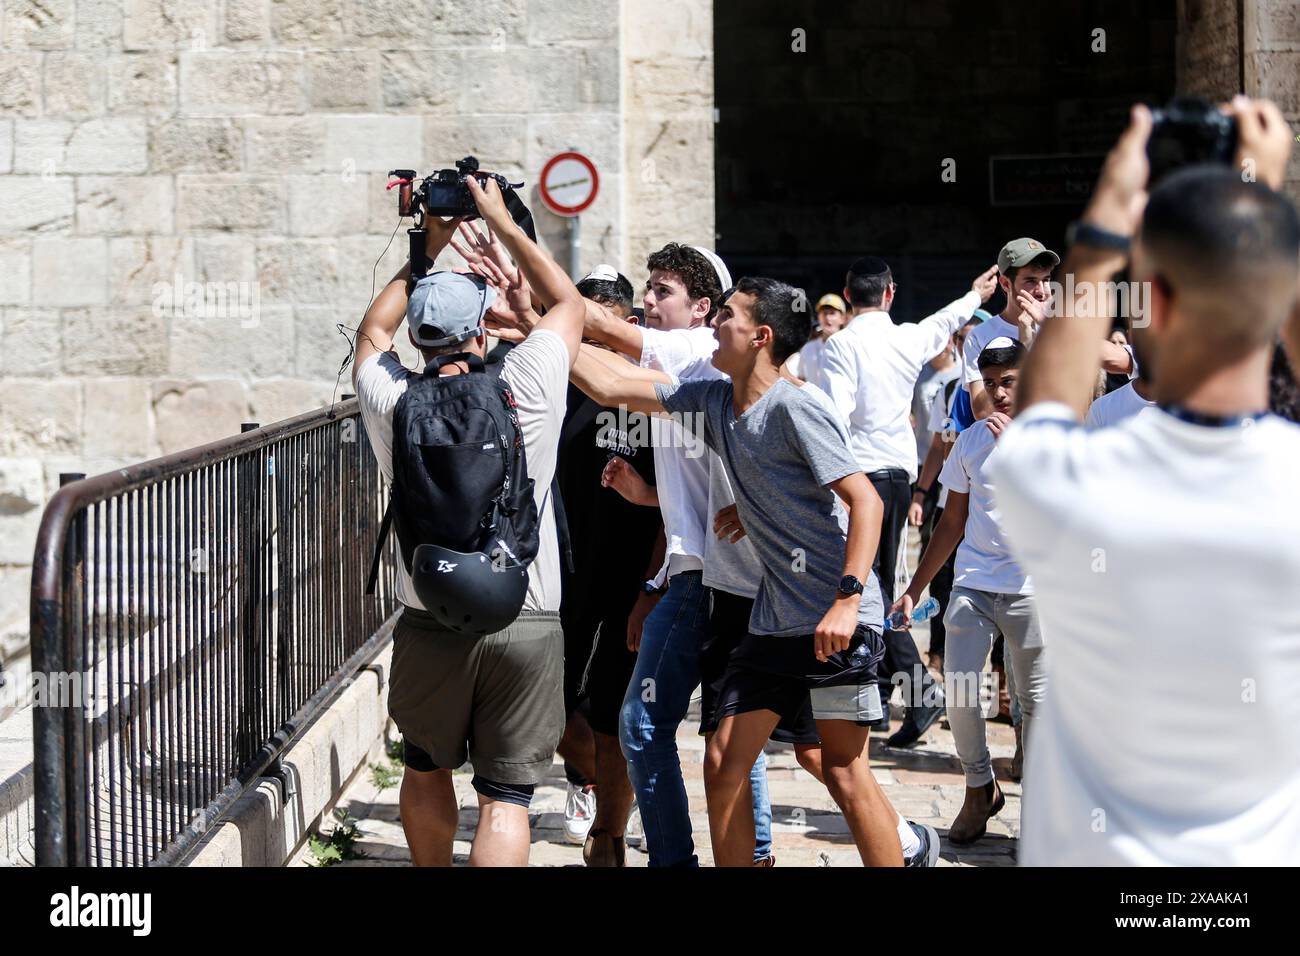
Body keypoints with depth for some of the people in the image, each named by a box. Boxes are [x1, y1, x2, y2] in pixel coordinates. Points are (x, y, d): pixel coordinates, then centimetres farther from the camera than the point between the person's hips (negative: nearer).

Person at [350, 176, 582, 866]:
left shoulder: (393, 406, -5)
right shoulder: (525, 393, -10)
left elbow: (372, 333, 19)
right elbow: (568, 302, 9)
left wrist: (428, 248, 23)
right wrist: (501, 220, 15)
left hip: (428, 624, 2)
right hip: (526, 624, -2)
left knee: (425, 771, 22)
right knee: (505, 796, 0)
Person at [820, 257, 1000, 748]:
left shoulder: (842, 345, -10)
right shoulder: (910, 339, 7)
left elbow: (837, 415, -19)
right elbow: (943, 323, 30)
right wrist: (976, 295, 50)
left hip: (861, 471, -6)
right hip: (901, 471, 6)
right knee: (880, 583, 11)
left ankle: (920, 688, -8)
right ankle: (880, 699, 10)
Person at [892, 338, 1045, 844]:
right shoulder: (971, 440, 10)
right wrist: (915, 589, 15)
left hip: (1033, 588, -3)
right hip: (973, 583, 3)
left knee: (1035, 700, 1)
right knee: (958, 689, -8)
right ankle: (980, 788, 13)